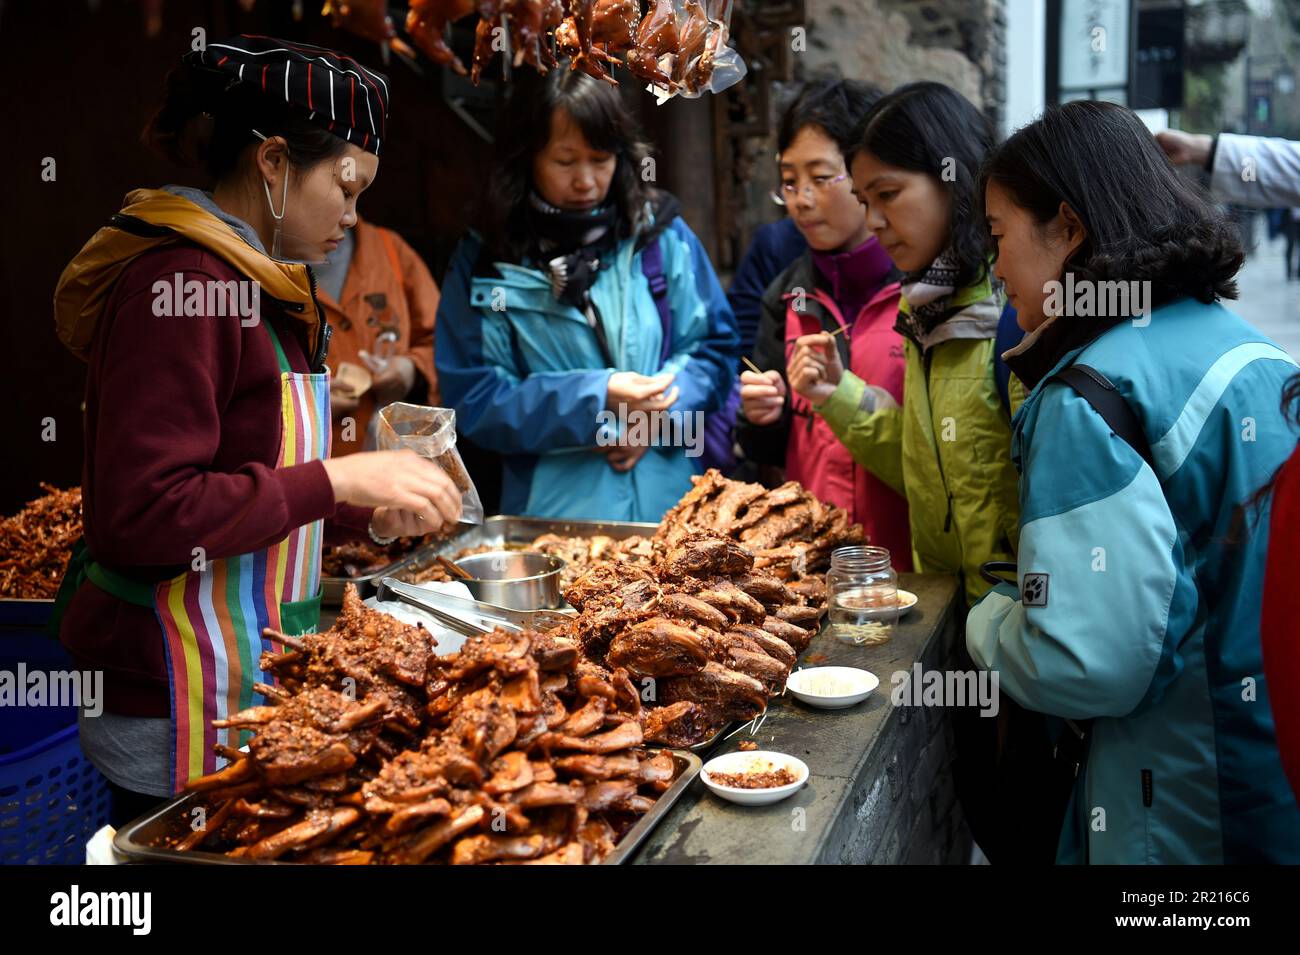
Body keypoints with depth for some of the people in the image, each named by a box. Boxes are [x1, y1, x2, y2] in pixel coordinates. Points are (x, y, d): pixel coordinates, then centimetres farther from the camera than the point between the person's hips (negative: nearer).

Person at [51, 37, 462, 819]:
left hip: (244, 672, 9)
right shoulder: (182, 281, -18)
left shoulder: (248, 280, 11)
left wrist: (373, 513, 5)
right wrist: (337, 479, -20)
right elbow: (141, 515, -24)